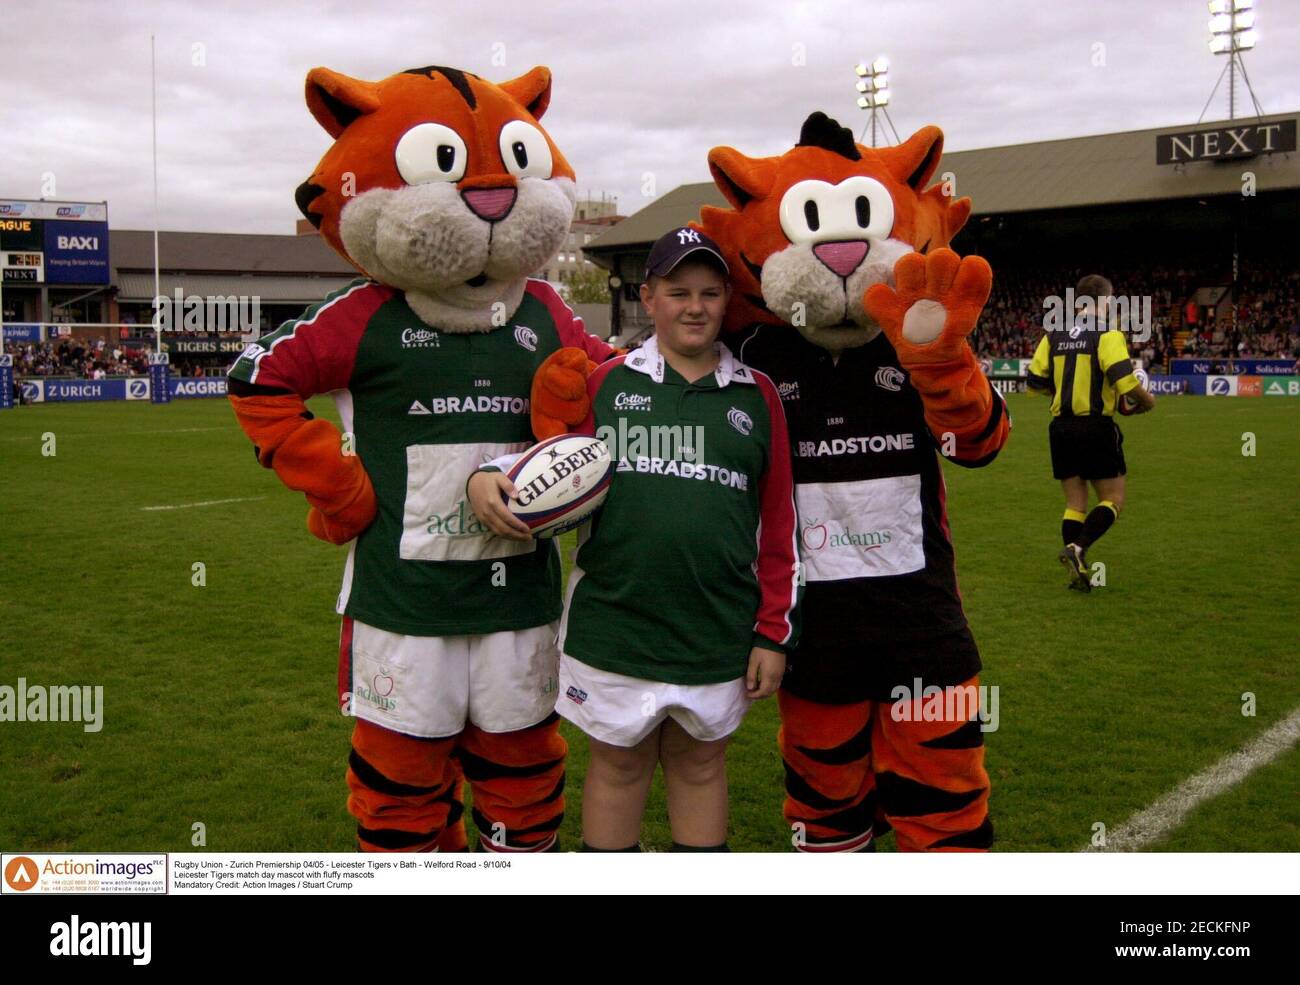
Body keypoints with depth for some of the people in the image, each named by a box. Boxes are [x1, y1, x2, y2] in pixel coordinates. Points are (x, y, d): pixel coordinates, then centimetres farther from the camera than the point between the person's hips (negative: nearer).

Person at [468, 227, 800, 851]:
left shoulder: (757, 396, 4)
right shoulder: (606, 383, 3)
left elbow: (778, 523, 5)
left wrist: (774, 633, 3)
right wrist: (486, 479, -10)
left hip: (719, 632, 1)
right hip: (614, 624, 0)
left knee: (701, 762, 15)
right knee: (618, 762, 14)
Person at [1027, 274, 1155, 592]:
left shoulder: (1054, 335, 7)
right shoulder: (1107, 335, -9)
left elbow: (1035, 381, 8)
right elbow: (1124, 380, -20)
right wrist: (1147, 400, 0)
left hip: (1061, 428, 6)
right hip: (1096, 428, -5)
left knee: (1075, 502, 12)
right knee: (1113, 499, 5)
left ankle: (1078, 572, 9)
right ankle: (1077, 548, -16)